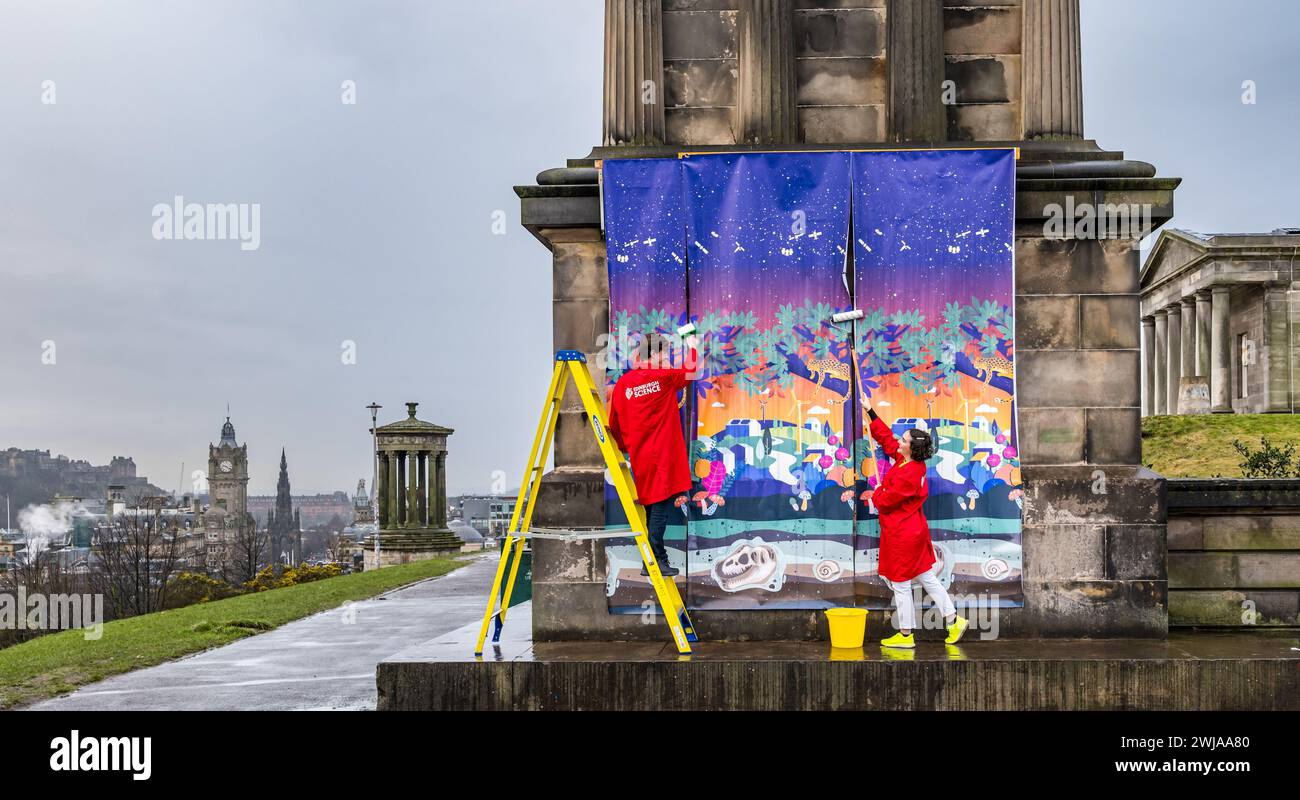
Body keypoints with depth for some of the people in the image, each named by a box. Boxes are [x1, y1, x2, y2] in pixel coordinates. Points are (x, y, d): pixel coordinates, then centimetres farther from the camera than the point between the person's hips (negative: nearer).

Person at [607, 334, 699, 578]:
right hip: (663, 455, -5)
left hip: (639, 456, 5)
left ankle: (657, 558, 17)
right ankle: (653, 561, -9)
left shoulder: (623, 383, 6)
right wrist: (692, 346, 32)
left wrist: (624, 447, 28)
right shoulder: (664, 377, -6)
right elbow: (689, 371, 16)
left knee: (651, 507, 11)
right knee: (661, 505, -5)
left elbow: (614, 423, 13)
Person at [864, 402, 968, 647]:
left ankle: (905, 635, 13)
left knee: (900, 585, 3)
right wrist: (871, 413, 16)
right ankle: (954, 620, 21)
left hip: (902, 535, -10)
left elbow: (884, 501, -19)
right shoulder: (905, 459, 1)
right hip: (914, 531, 10)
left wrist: (876, 493, 4)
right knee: (927, 578, 17)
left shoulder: (908, 475, -26)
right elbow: (886, 437, 15)